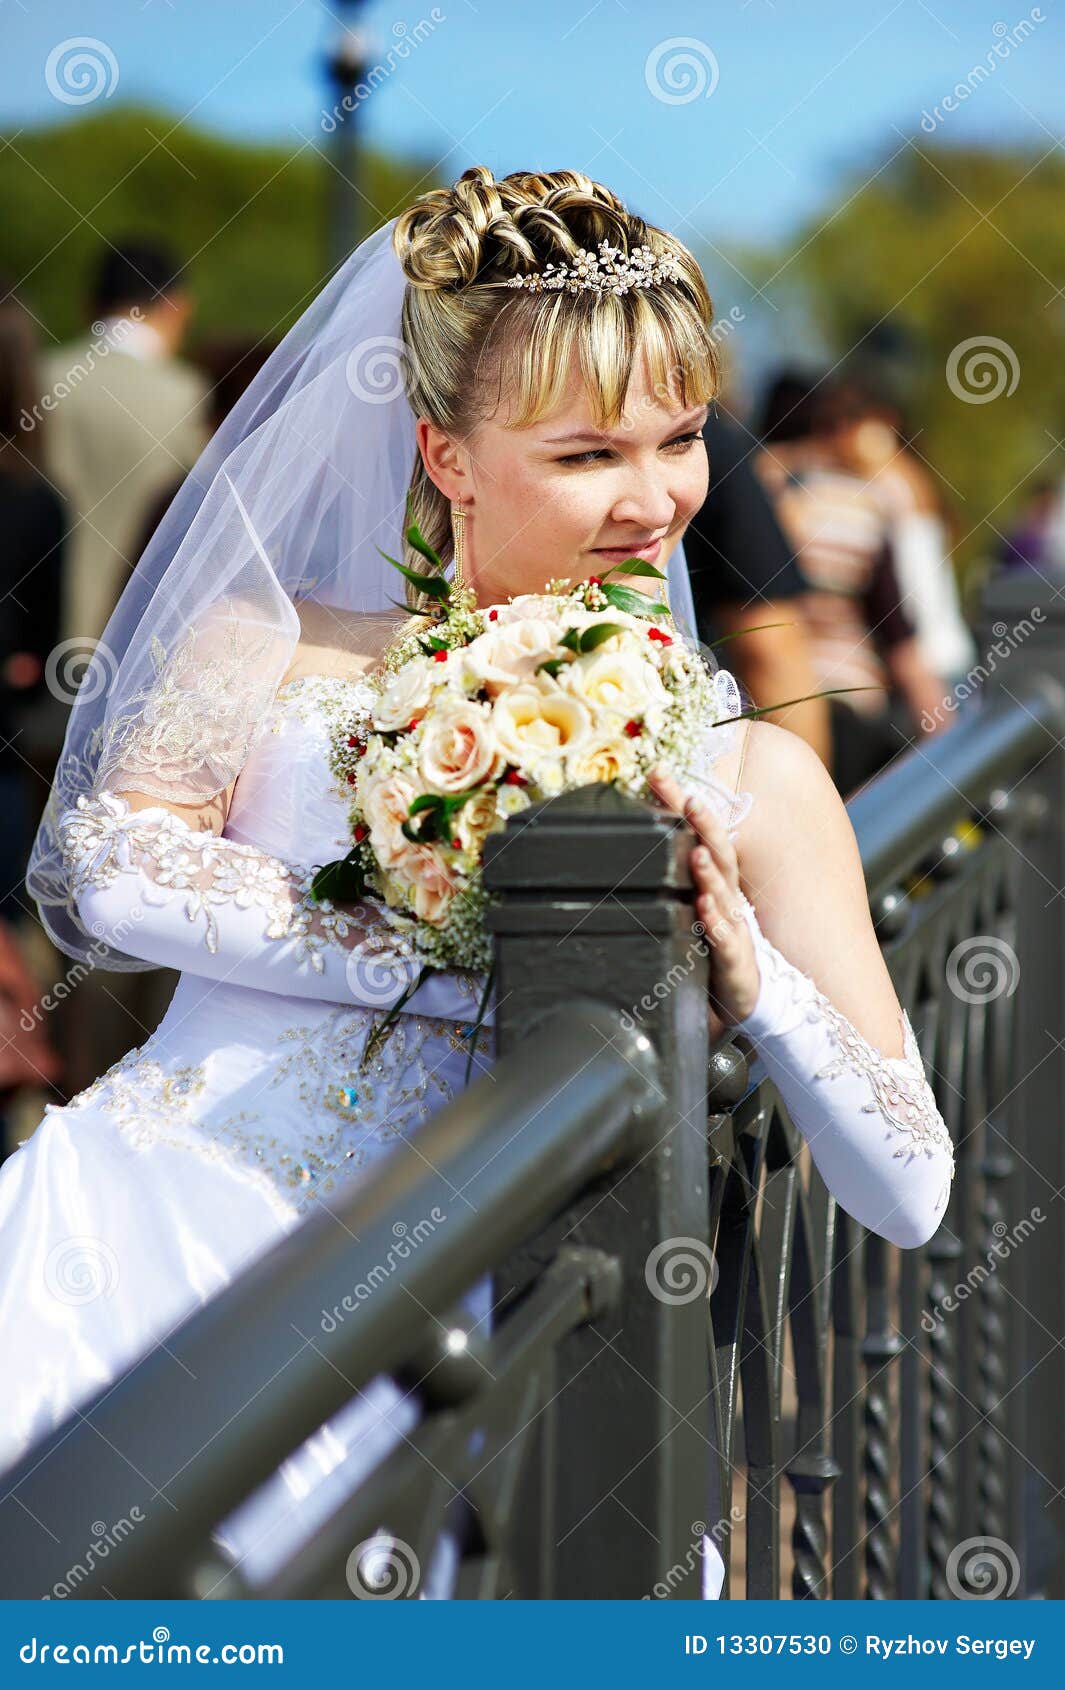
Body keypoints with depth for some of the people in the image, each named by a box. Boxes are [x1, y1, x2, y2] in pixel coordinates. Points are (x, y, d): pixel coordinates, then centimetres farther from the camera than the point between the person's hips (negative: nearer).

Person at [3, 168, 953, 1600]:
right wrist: (477, 967, -13)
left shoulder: (749, 779, 13)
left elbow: (909, 1195, 10)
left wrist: (747, 975, -8)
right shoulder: (283, 649, 12)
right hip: (146, 1212, -2)